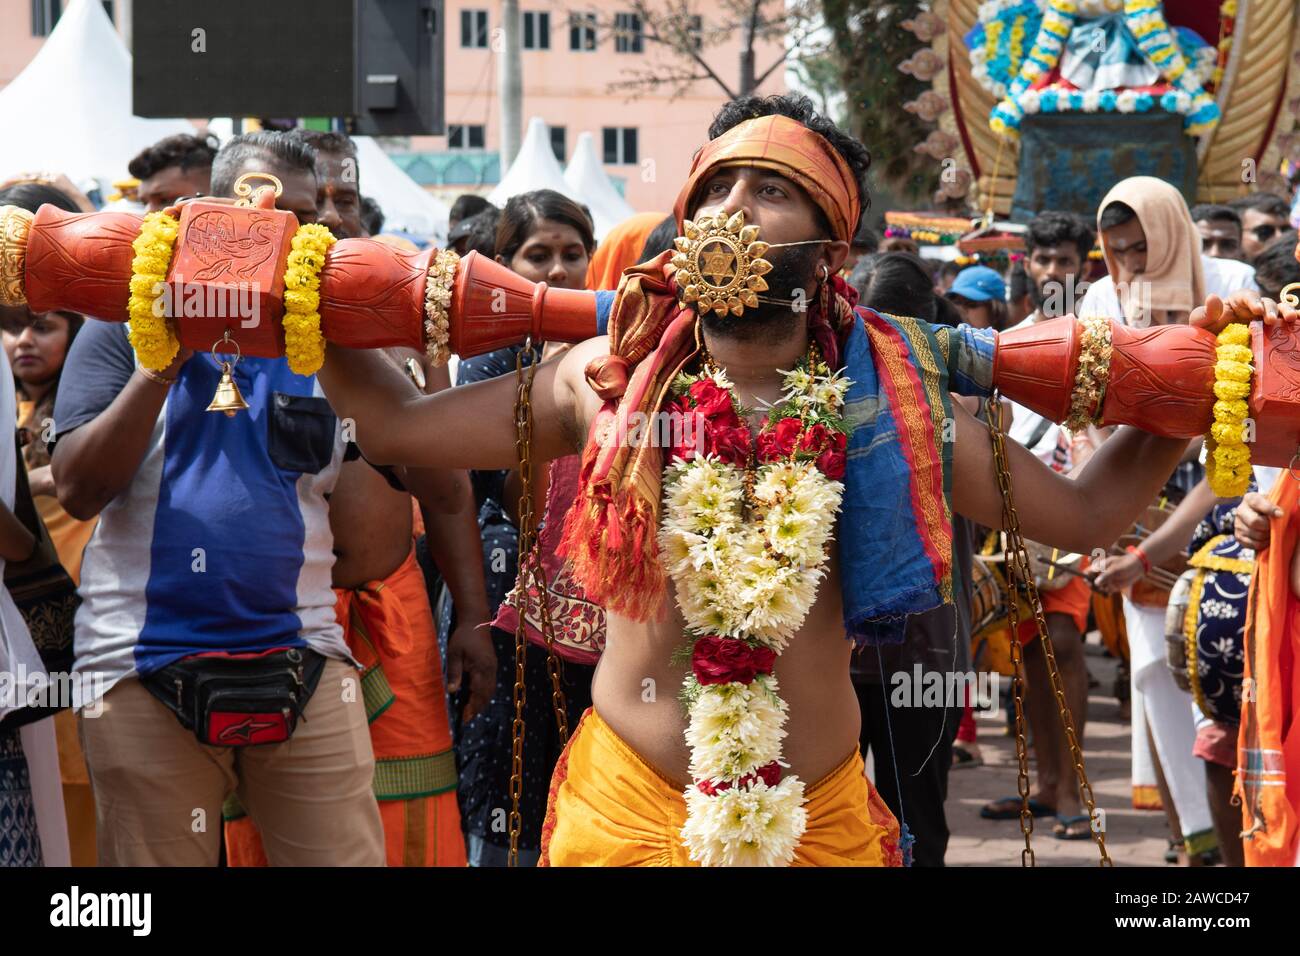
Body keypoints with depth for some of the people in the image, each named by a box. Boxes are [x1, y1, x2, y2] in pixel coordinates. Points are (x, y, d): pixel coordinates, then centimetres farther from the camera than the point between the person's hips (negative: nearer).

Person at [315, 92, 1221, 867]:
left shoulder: (887, 404, -3)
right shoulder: (607, 379, -2)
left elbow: (1083, 513, 5)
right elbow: (398, 426, 6)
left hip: (821, 816, 0)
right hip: (626, 808, 0)